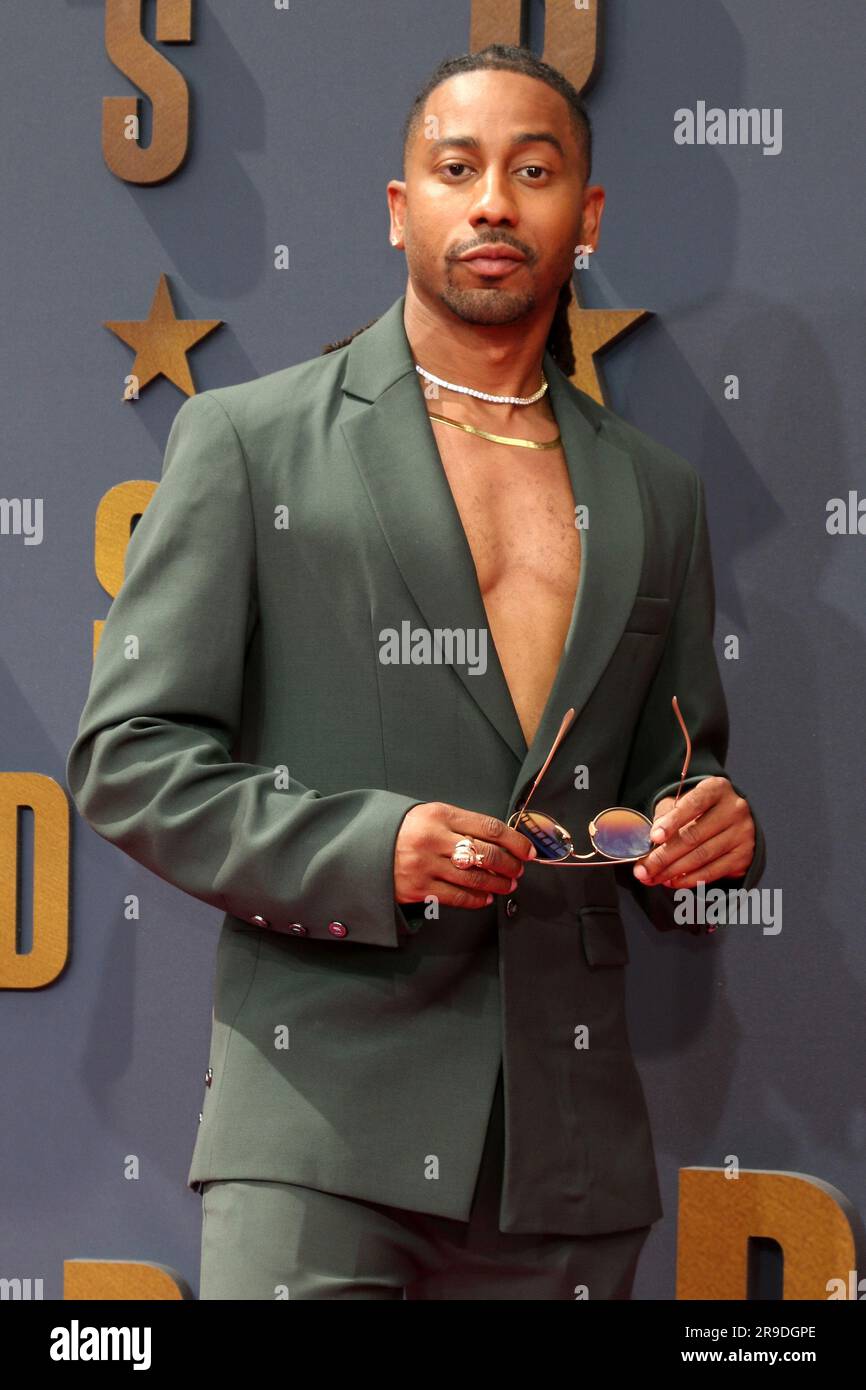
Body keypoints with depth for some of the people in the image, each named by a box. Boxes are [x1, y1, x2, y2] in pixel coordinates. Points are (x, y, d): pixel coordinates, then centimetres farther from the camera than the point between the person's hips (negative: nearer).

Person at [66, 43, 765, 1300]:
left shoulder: (656, 494, 16)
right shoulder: (248, 440, 4)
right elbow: (127, 755, -1)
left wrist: (709, 835, -1)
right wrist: (368, 850, -16)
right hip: (324, 1115, -4)